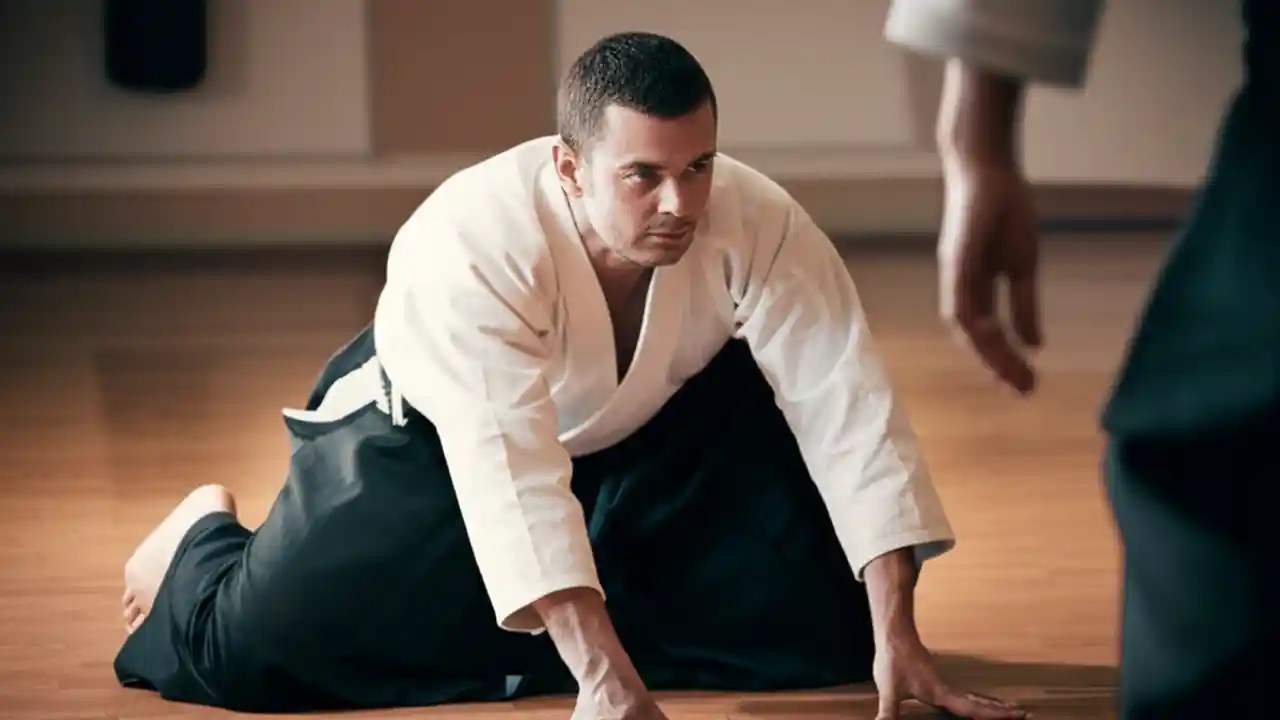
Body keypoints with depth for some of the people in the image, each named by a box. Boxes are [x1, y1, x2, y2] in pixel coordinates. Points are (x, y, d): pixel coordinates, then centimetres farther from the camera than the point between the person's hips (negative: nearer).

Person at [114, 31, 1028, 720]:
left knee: (824, 627, -9)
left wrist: (896, 637, -32)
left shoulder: (756, 223, -30)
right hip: (433, 438, -4)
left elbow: (850, 410, -27)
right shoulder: (467, 245, -40)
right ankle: (204, 541, 23)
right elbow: (509, 473, -47)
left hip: (657, 436, 4)